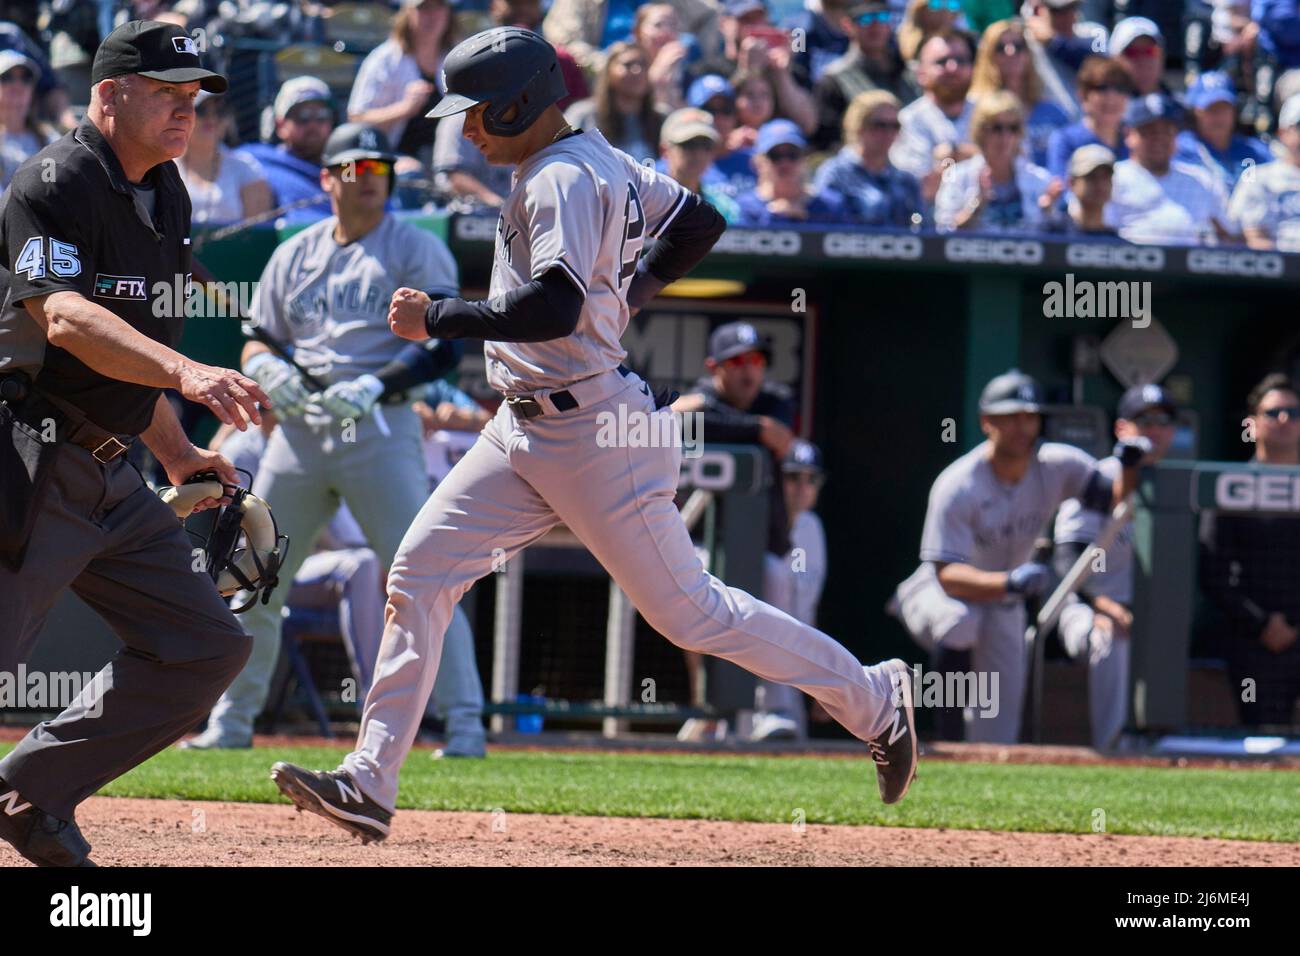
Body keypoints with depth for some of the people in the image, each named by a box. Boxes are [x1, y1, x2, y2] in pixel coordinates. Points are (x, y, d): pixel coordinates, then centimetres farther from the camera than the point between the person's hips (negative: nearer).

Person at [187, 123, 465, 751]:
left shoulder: (417, 250, 2)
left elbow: (441, 349, -7)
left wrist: (374, 387, -21)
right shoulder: (294, 255, 16)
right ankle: (231, 722, 16)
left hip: (381, 427, -5)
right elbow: (256, 340, 18)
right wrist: (266, 366, -7)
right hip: (299, 429, 5)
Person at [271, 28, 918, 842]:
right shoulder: (599, 160, 11)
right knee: (420, 570, -1)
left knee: (689, 611, -1)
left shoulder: (565, 180, -18)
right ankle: (370, 783, -3)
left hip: (592, 432, -10)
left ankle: (874, 699, 14)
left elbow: (553, 308, -30)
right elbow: (698, 224, 20)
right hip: (525, 431, 10)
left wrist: (439, 317, -22)